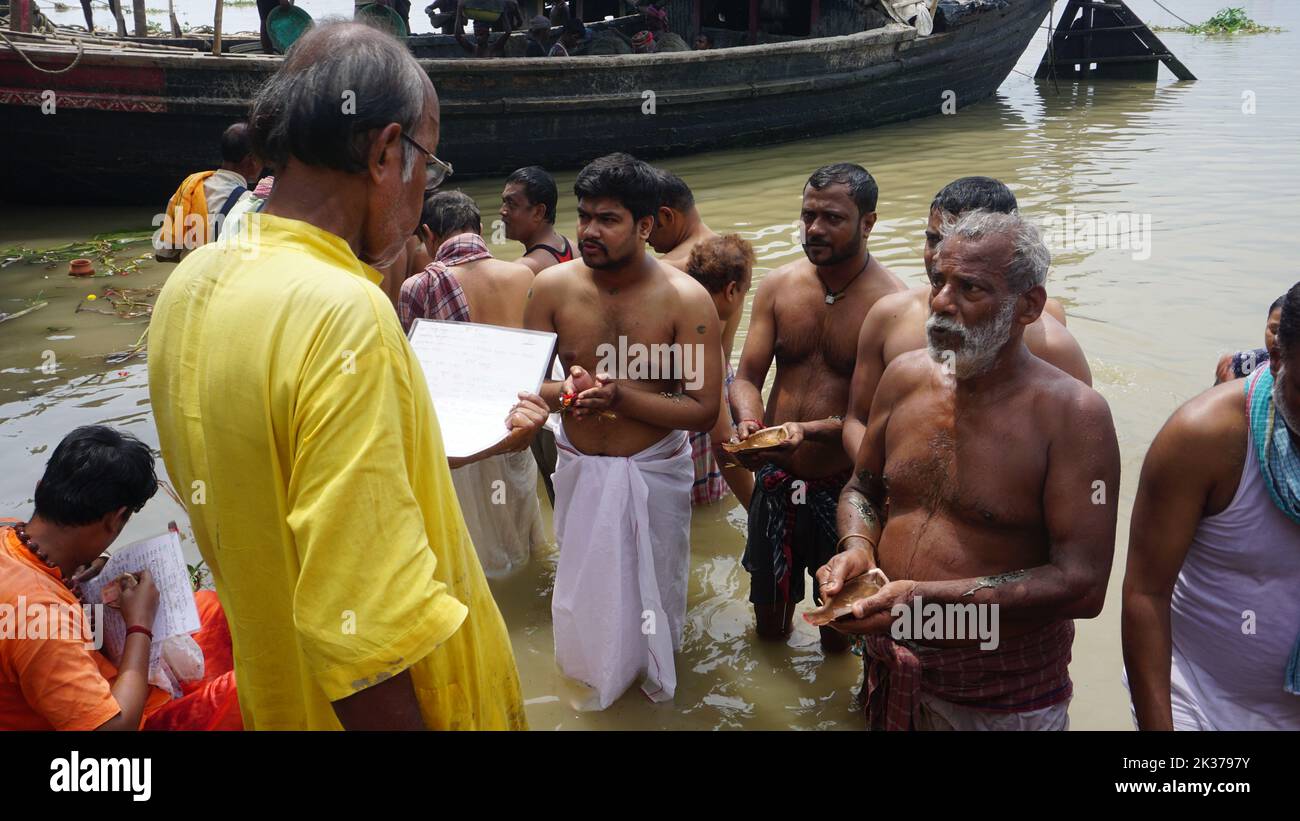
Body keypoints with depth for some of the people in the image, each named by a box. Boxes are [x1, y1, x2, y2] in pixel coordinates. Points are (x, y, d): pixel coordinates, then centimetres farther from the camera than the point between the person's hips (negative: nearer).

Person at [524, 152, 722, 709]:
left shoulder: (685, 299, -19)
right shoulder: (553, 287, -11)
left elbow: (703, 410, -20)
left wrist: (620, 396, -31)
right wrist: (564, 391, -25)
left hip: (653, 471, -2)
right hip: (578, 467, 3)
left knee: (651, 586, 18)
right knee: (583, 586, 21)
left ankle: (652, 671, 48)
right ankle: (596, 669, 50)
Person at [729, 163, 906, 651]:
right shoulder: (777, 286, -1)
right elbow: (747, 377, 0)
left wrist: (811, 430, -33)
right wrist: (749, 422, -21)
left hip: (845, 486, -3)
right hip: (776, 481, 4)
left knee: (840, 635, 15)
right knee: (769, 621, 20)